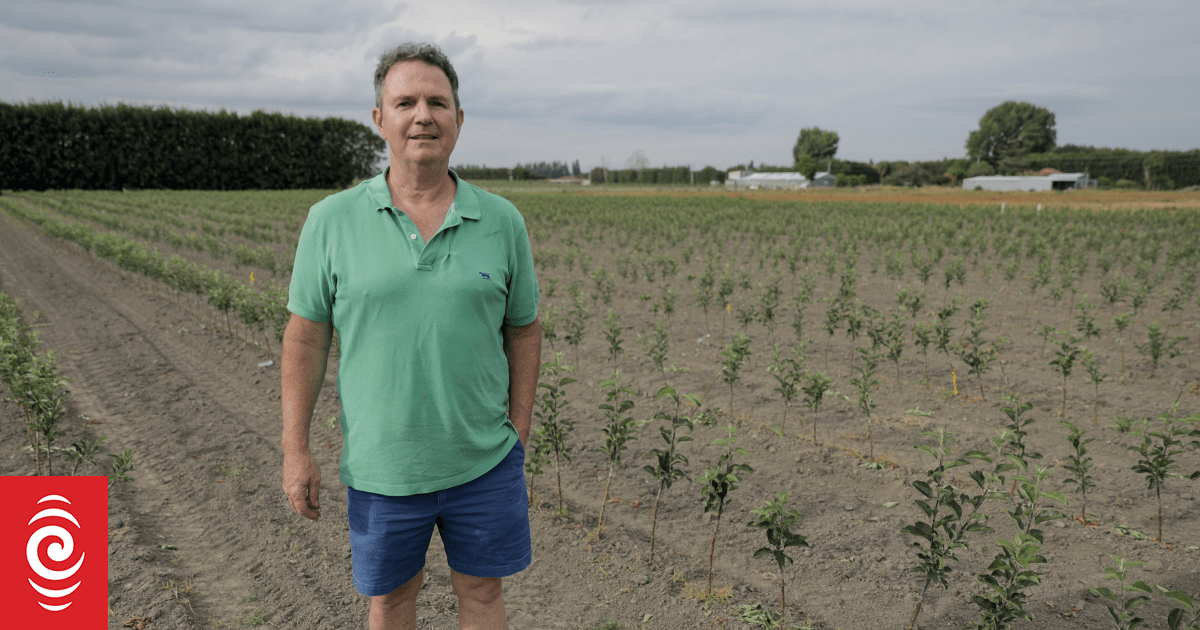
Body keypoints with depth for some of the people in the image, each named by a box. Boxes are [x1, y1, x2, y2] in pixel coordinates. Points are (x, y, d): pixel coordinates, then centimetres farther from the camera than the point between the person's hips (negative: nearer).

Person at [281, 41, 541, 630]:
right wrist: (296, 449, -3)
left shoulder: (502, 221, -4)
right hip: (382, 466, 0)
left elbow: (523, 329, 5)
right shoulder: (332, 221, -6)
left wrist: (519, 430, 2)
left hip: (484, 460, 1)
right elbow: (305, 336, -2)